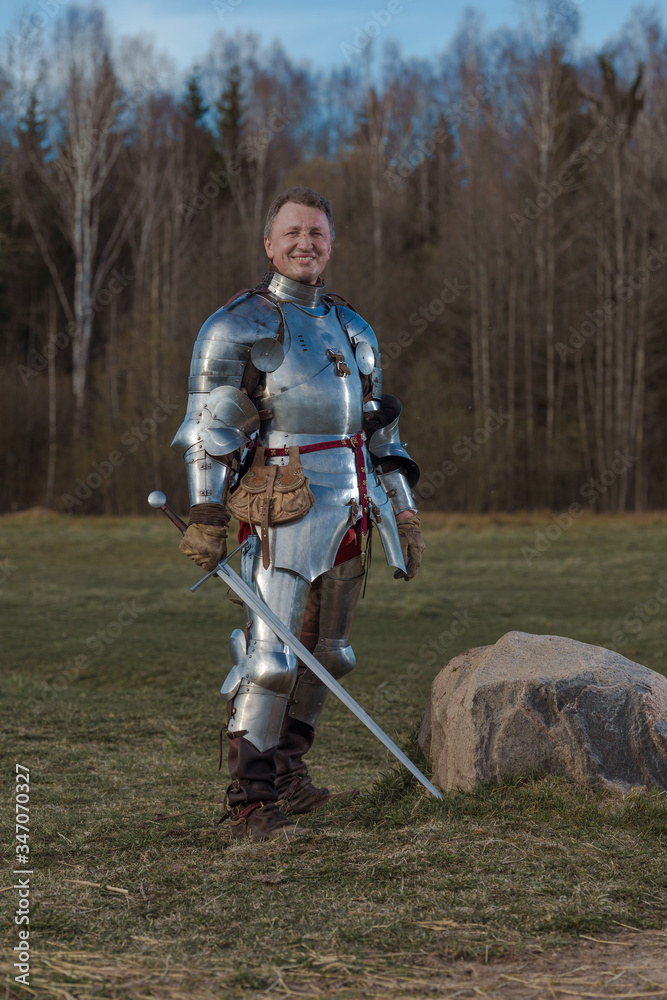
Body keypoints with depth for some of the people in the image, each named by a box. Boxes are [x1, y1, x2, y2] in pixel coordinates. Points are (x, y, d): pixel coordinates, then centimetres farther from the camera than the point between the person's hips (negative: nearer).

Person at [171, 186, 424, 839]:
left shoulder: (353, 330, 19)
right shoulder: (238, 325, 0)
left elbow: (380, 433, 22)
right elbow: (209, 425, -6)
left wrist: (402, 513, 17)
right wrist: (206, 514, -15)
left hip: (351, 509, 7)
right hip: (288, 508, -6)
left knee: (325, 651, 12)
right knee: (271, 653, -12)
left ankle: (287, 770, 26)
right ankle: (248, 799, -6)